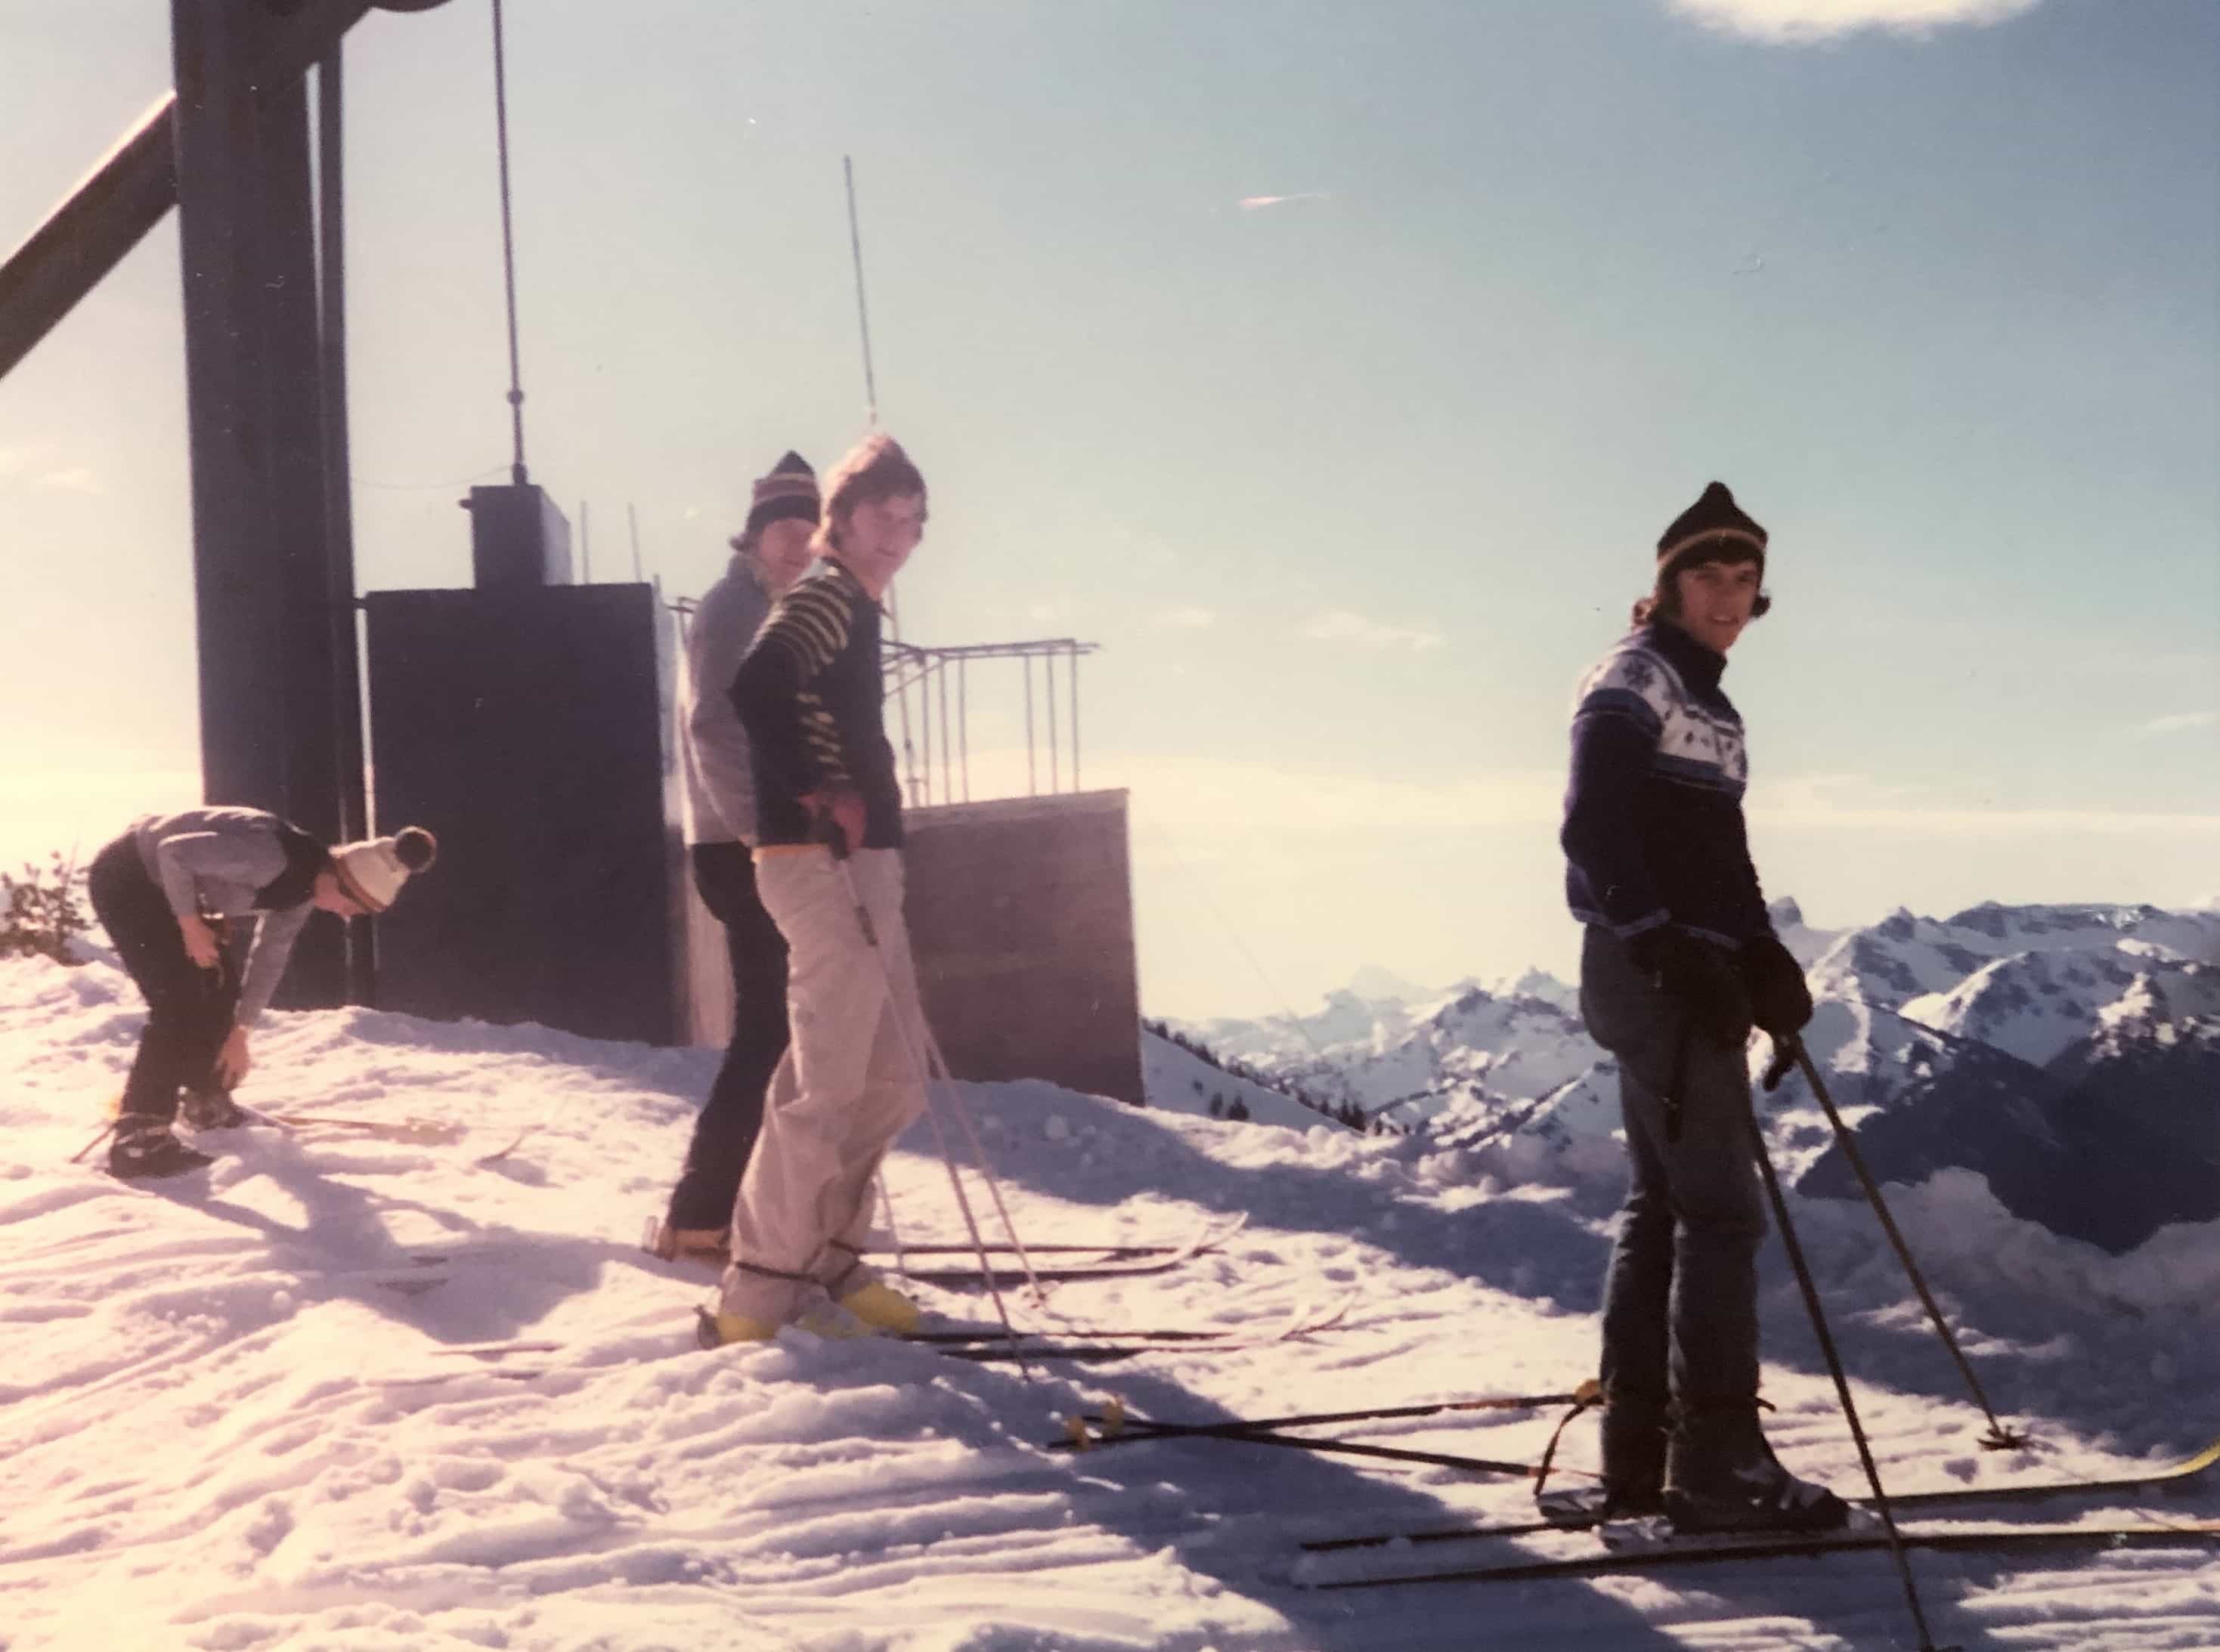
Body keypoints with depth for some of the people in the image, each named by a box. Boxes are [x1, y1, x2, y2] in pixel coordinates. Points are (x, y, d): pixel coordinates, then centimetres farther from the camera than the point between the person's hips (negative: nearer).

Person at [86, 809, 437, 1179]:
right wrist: (190, 924, -19)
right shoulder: (271, 858, -31)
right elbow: (175, 852, -29)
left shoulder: (302, 889, -1)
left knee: (220, 989, 13)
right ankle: (140, 1138, -18)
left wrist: (239, 1032, 11)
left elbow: (270, 957, 10)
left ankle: (210, 1103, 33)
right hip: (125, 880, -10)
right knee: (177, 1001, -16)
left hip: (162, 887, 10)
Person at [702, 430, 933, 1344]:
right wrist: (818, 795, -22)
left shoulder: (854, 607, 20)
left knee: (891, 1078, 15)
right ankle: (762, 1292, -7)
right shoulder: (826, 595, -9)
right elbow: (758, 688, -26)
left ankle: (825, 1255, 22)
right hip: (820, 858, -10)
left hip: (861, 862, 10)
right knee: (828, 1085, -10)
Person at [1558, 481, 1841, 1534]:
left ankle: (1636, 1458, 15)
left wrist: (1763, 955, 9)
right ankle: (1717, 1463, -12)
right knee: (1720, 1210, -12)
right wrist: (1670, 953, -26)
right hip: (1656, 974, -10)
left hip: (1688, 973, 10)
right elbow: (1594, 829, -19)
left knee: (1660, 1209, 11)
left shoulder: (1704, 696, 21)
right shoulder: (1636, 679, -8)